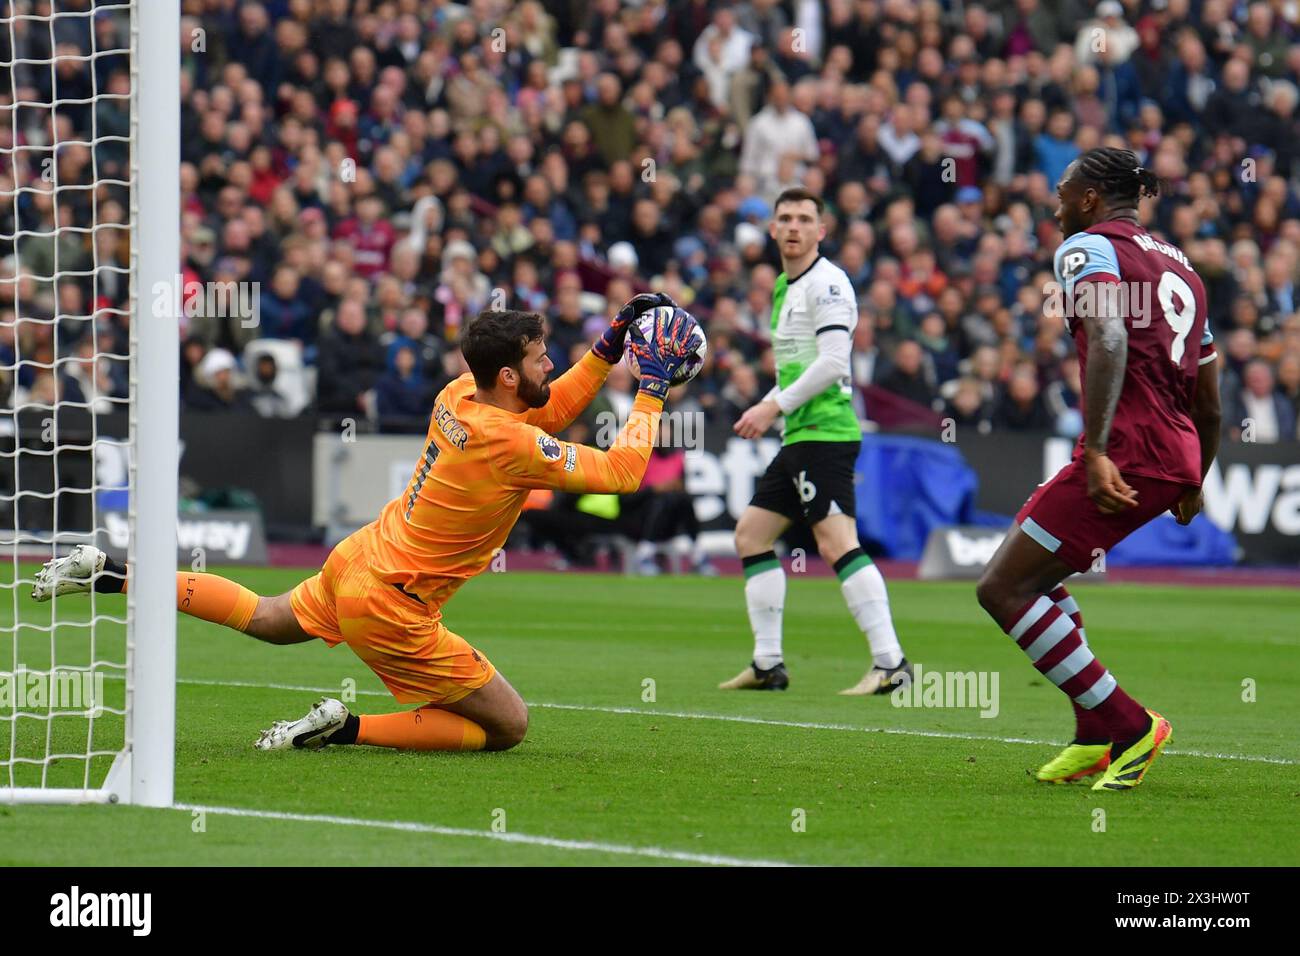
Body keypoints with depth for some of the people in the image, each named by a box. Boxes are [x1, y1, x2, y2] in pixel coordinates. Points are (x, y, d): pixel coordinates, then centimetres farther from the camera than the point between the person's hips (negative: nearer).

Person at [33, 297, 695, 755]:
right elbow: (621, 472, -22)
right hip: (388, 607, -8)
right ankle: (344, 729, -7)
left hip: (355, 560, 8)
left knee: (267, 621, 36)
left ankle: (111, 576, 33)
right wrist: (653, 387, -14)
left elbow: (551, 410, 14)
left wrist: (609, 346, 4)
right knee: (507, 725, -3)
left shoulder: (458, 394, -4)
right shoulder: (509, 445, -29)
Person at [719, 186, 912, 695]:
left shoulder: (827, 283, -9)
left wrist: (775, 406, -15)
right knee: (750, 534, 11)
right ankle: (768, 664, 13)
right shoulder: (784, 286, 20)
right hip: (798, 438, 11)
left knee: (836, 543, -18)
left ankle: (890, 664, -22)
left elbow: (832, 361, -18)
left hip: (824, 432, -11)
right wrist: (765, 409, 16)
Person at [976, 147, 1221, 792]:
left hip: (1128, 449, -9)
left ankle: (1127, 726, -9)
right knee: (1031, 570, 22)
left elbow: (1110, 338, -21)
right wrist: (1191, 485, 37)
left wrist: (1096, 451, -26)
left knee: (1003, 590, -6)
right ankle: (1095, 738, 16)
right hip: (1178, 456, 9)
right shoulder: (1177, 264, 23)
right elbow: (1208, 401, 26)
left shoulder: (1087, 248, -2)